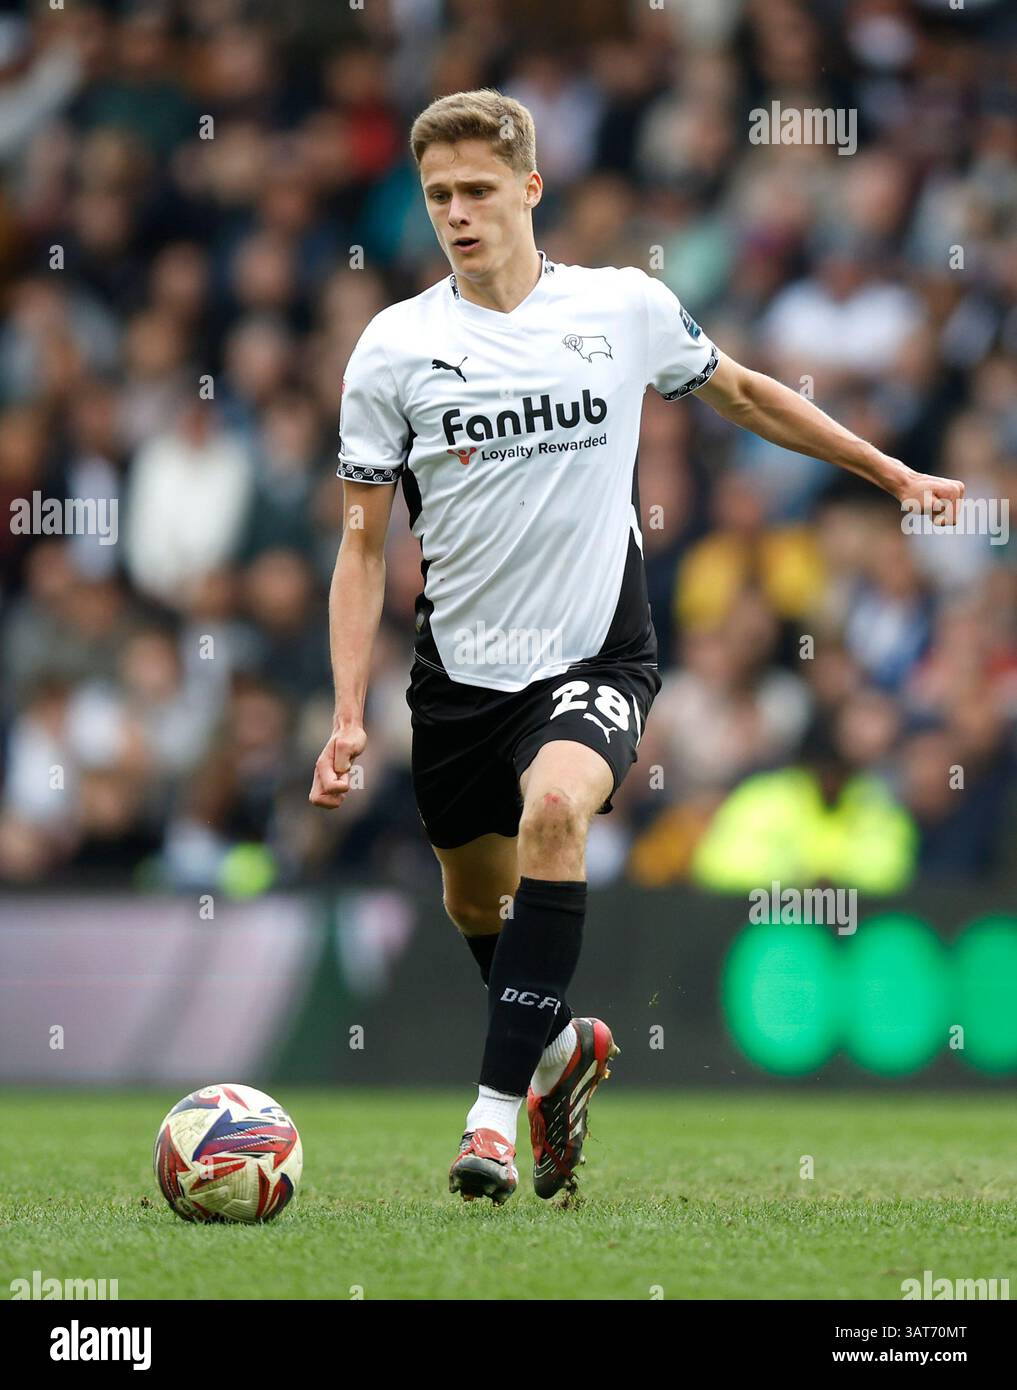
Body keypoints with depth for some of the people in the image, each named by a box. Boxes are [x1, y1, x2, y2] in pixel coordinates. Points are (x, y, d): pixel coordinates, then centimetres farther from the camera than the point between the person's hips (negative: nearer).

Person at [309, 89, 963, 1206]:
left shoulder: (626, 308, -2)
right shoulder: (394, 348, -3)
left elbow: (741, 395, 18)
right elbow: (365, 542, 1)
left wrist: (890, 472, 22)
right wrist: (348, 714, -6)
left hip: (596, 655, -2)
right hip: (460, 667, 2)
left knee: (554, 808, -30)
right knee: (476, 899, 14)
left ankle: (501, 1098, -27)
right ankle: (561, 1043, 47)